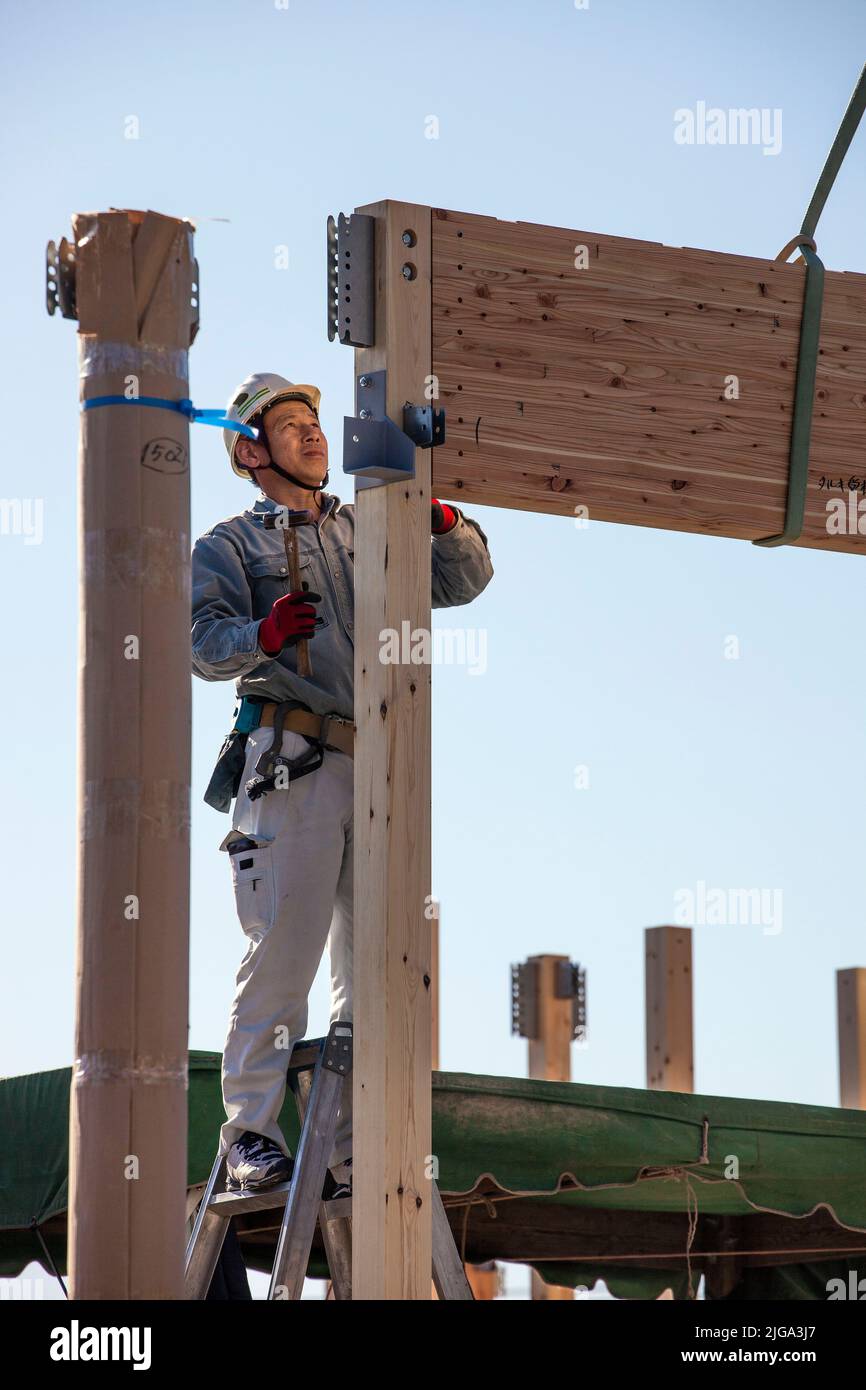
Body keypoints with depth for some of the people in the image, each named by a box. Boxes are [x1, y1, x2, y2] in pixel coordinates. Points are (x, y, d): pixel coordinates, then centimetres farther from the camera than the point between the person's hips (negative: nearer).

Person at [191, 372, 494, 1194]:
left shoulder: (369, 534, 23)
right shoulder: (231, 544, 9)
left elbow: (463, 581, 18)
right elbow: (204, 642, -5)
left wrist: (441, 519, -2)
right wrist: (262, 635, -27)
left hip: (377, 769, 5)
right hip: (291, 764, -5)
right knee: (282, 954, -12)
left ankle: (355, 1152, 6)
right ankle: (250, 1140, -10)